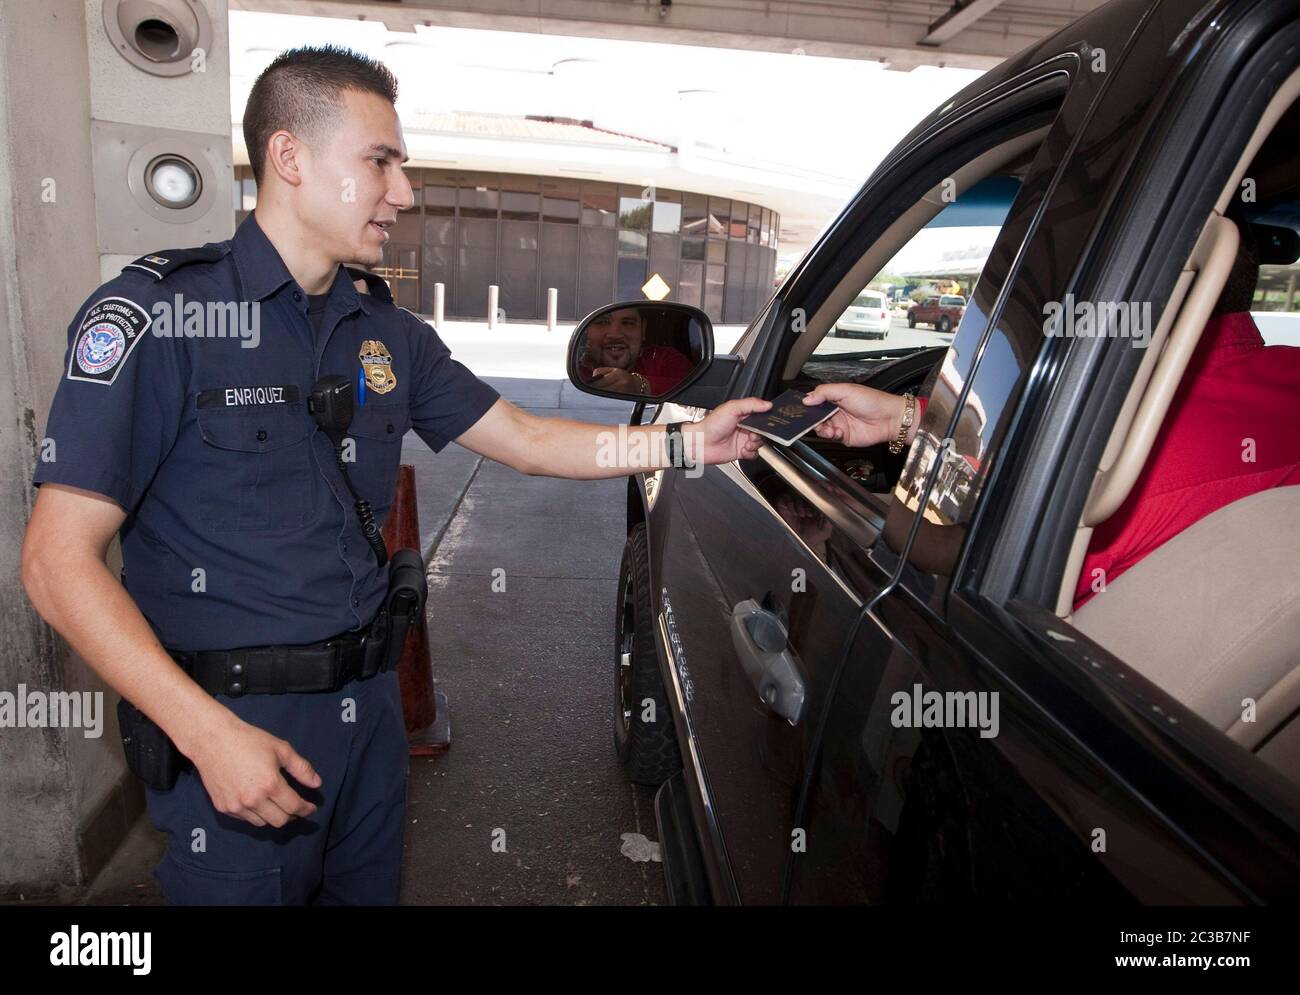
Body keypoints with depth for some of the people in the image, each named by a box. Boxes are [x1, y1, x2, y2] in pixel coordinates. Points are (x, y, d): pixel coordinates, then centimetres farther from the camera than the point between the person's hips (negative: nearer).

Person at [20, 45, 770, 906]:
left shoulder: (390, 333, 6)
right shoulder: (160, 315, -14)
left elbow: (527, 440, 10)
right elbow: (60, 561, -16)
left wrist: (689, 442, 3)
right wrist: (207, 733, -23)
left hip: (369, 708, 6)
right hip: (231, 730, -6)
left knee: (369, 889, 22)